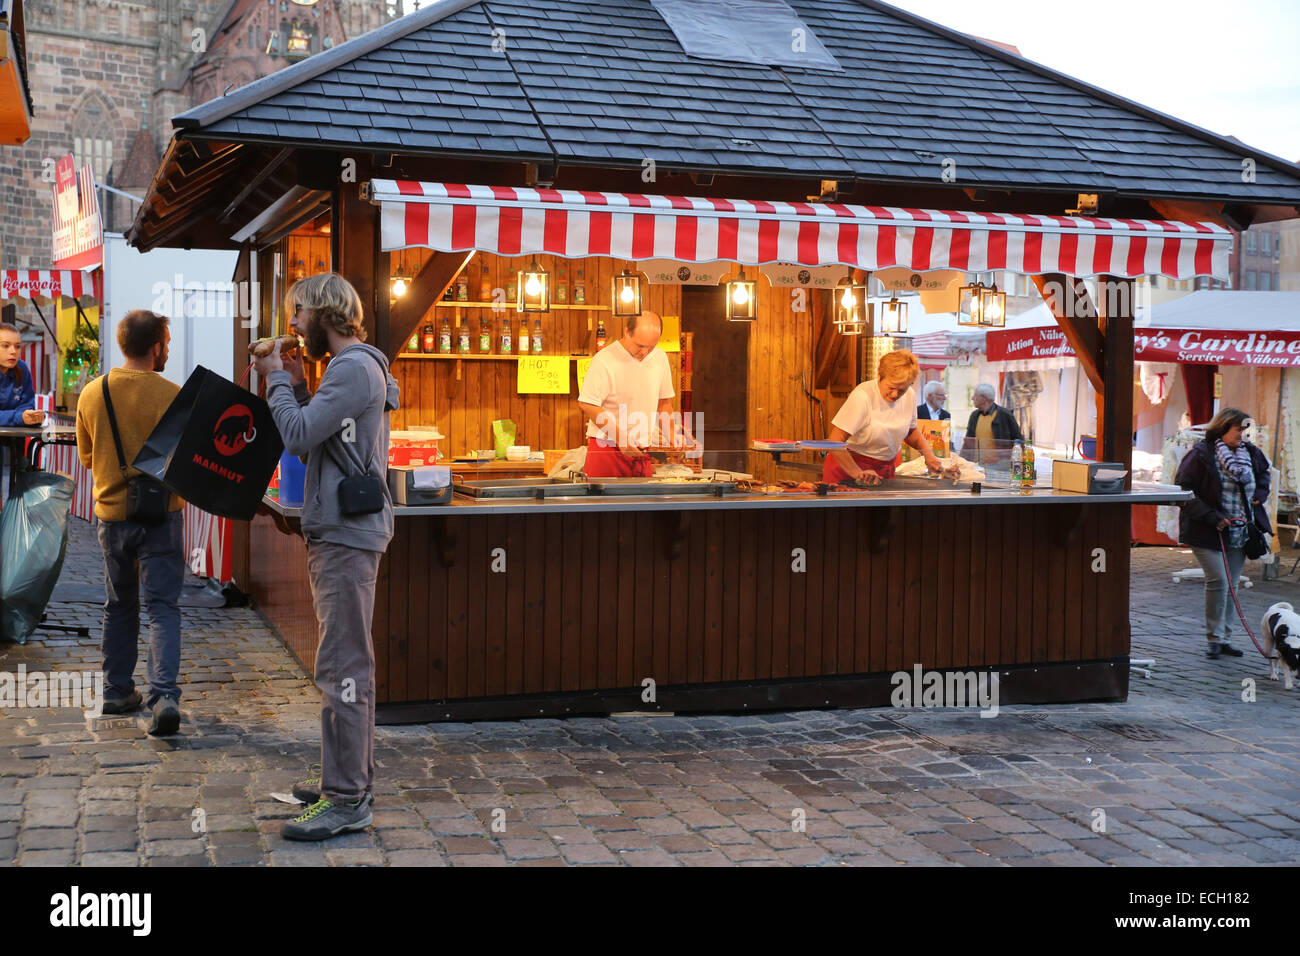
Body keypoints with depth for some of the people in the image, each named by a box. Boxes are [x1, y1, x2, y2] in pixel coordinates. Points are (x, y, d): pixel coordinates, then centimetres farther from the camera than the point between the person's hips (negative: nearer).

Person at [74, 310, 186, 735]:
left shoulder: (91, 394, 0)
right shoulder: (171, 395, -13)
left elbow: (86, 457, 12)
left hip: (111, 514, 4)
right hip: (161, 515, -4)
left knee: (119, 607, 18)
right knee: (162, 607, -2)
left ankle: (117, 692, 25)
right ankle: (164, 696, -15)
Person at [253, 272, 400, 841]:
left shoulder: (355, 368, -14)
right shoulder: (349, 368, 19)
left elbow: (298, 436, -20)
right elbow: (309, 443, 19)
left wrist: (277, 381, -6)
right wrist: (295, 387, 9)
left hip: (346, 534, -11)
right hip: (337, 533, 11)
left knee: (343, 666, -10)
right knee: (347, 662, 16)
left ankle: (347, 800, -7)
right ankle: (352, 777, 26)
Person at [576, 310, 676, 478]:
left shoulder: (660, 358, 8)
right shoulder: (605, 360, -12)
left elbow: (663, 402, 19)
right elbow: (587, 404, -13)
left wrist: (671, 434, 4)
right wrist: (620, 437, -16)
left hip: (642, 449, 5)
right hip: (606, 446, -5)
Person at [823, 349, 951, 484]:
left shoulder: (910, 395, -5)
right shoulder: (862, 396, -25)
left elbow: (911, 431, 15)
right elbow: (835, 442, -26)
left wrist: (928, 454, -1)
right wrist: (857, 473, -27)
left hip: (886, 467, 5)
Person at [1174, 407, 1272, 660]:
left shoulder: (1250, 454, 7)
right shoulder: (1201, 454, -12)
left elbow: (1263, 474, 30)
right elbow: (1183, 490, -14)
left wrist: (1260, 495, 10)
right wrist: (1210, 516, -19)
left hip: (1239, 532, 6)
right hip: (1208, 533, -6)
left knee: (1231, 584, 9)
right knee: (1218, 580, -13)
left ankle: (1224, 638, 18)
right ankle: (1213, 638, 1)